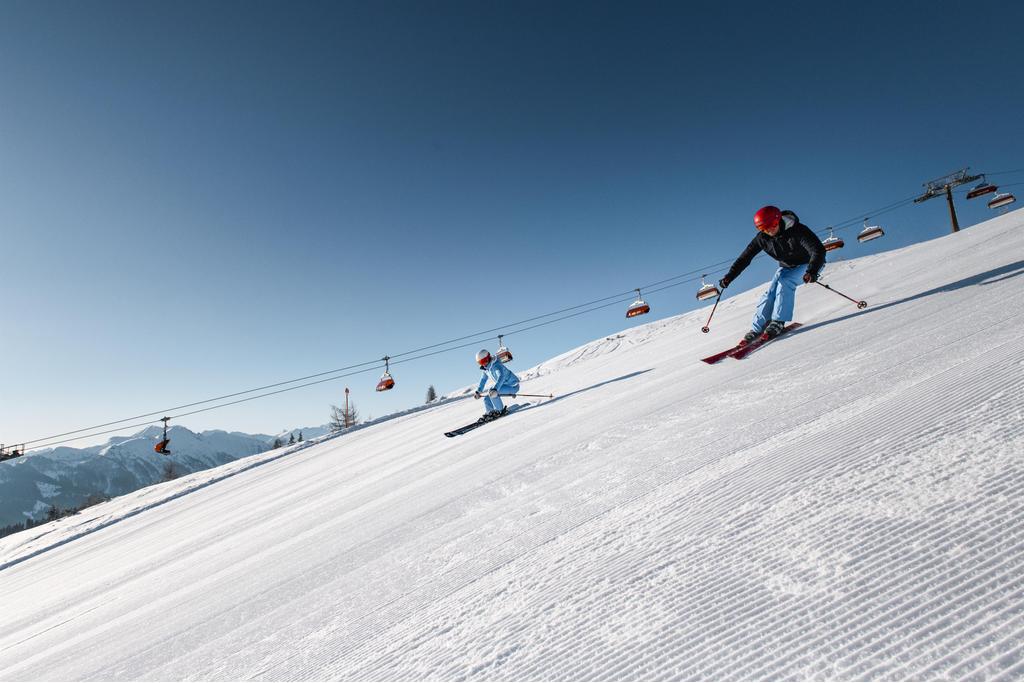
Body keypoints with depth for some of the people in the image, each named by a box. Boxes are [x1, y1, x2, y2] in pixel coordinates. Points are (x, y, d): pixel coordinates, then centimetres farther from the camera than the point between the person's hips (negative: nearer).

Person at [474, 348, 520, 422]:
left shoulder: (496, 366, -27)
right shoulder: (486, 368, 2)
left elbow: (501, 377, -44)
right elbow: (483, 379, 17)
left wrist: (495, 389, -57)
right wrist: (478, 391, 14)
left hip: (513, 386, -10)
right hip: (505, 385, 10)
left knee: (492, 392, -26)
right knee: (487, 398, 8)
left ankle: (500, 411, -13)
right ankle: (489, 413, 21)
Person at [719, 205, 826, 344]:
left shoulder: (798, 231, -29)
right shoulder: (762, 238, -16)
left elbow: (818, 250, -36)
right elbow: (745, 257, -11)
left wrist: (812, 271, -54)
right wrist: (729, 276, -22)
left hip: (808, 264, -5)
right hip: (786, 267, 5)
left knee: (785, 282, -29)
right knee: (770, 292, -11)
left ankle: (778, 322, -27)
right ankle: (756, 330, -8)